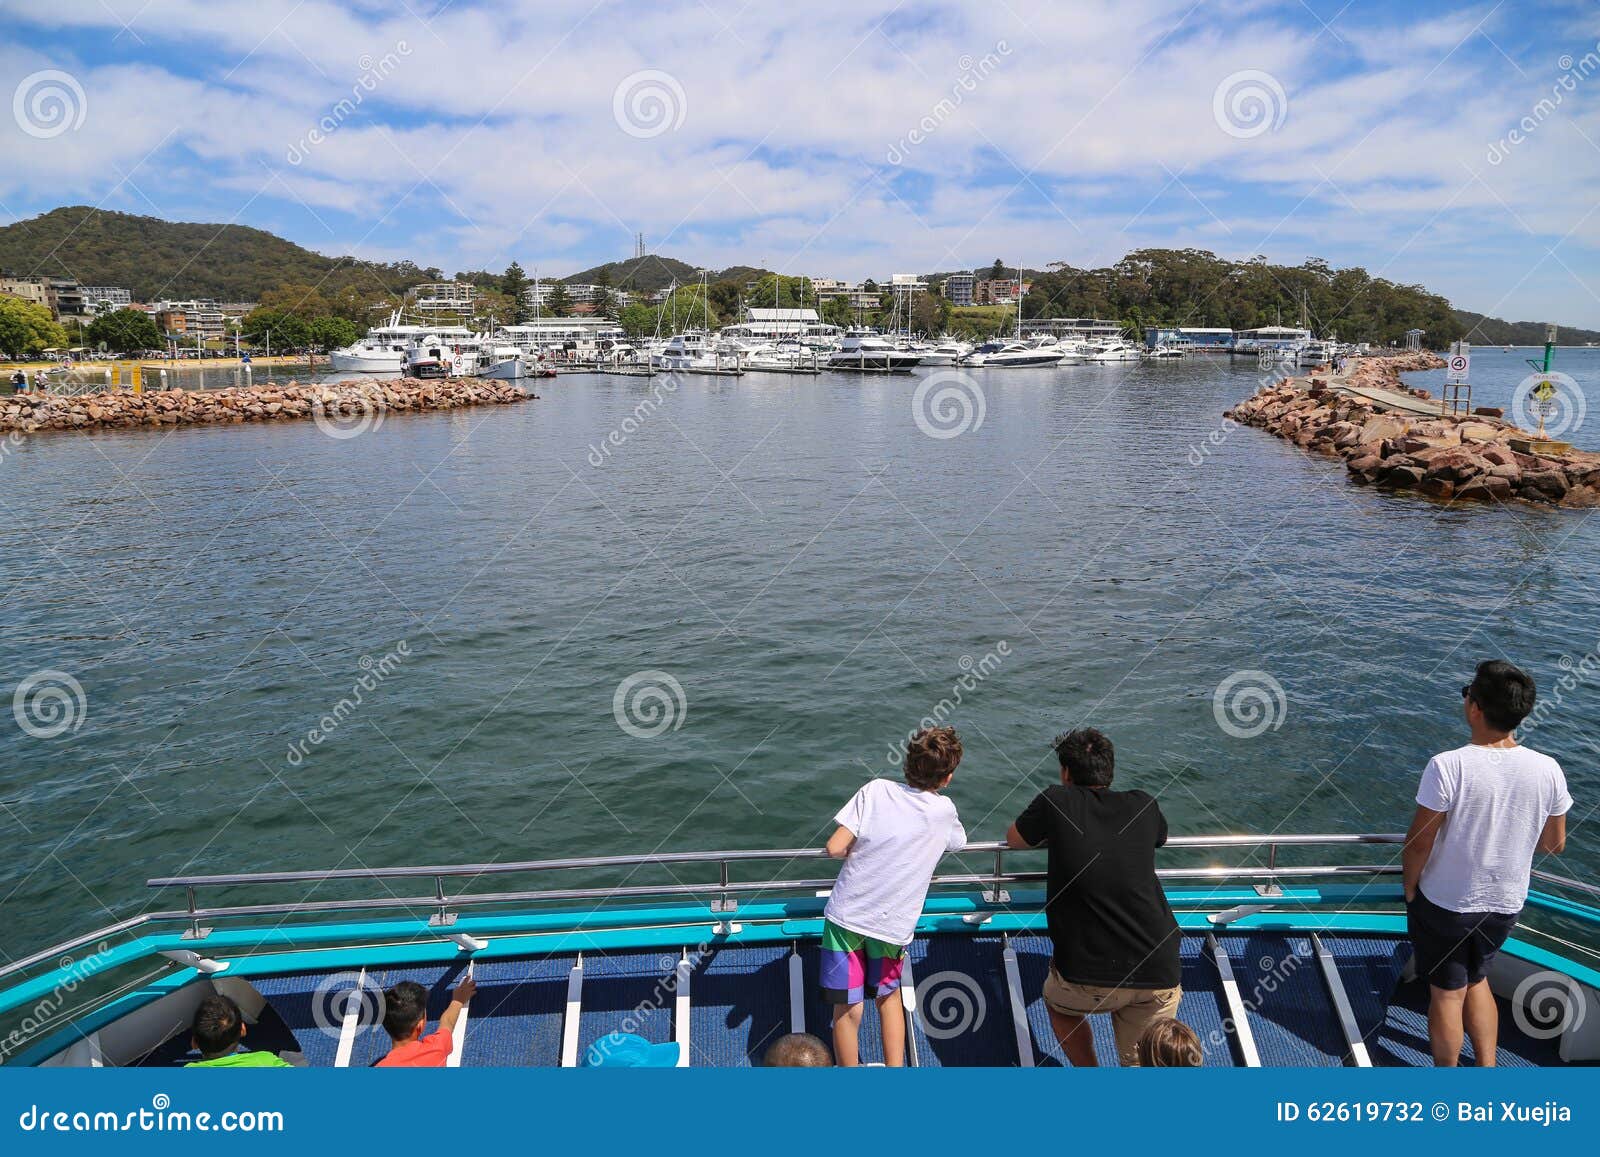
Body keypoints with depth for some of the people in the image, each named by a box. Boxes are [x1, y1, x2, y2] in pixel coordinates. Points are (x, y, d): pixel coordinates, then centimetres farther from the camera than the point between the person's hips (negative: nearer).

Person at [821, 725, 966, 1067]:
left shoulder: (876, 790, -6)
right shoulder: (944, 811, -2)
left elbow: (835, 848, -10)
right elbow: (956, 843, 22)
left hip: (846, 914, -1)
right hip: (892, 925, 1)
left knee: (848, 1009, 9)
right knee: (888, 995, 26)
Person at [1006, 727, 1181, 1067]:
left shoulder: (1057, 801, 1)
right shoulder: (1144, 806, 10)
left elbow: (1014, 840, 19)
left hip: (1088, 980, -2)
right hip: (1159, 975, 3)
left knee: (1058, 1003, 30)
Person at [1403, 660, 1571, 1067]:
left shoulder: (1447, 766, -27)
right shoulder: (1548, 770, -13)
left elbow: (1419, 843, -19)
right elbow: (1554, 844, 1)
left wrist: (1410, 888, -1)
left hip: (1444, 903, -4)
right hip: (1506, 906, 4)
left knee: (1447, 992, 14)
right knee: (1476, 979, 28)